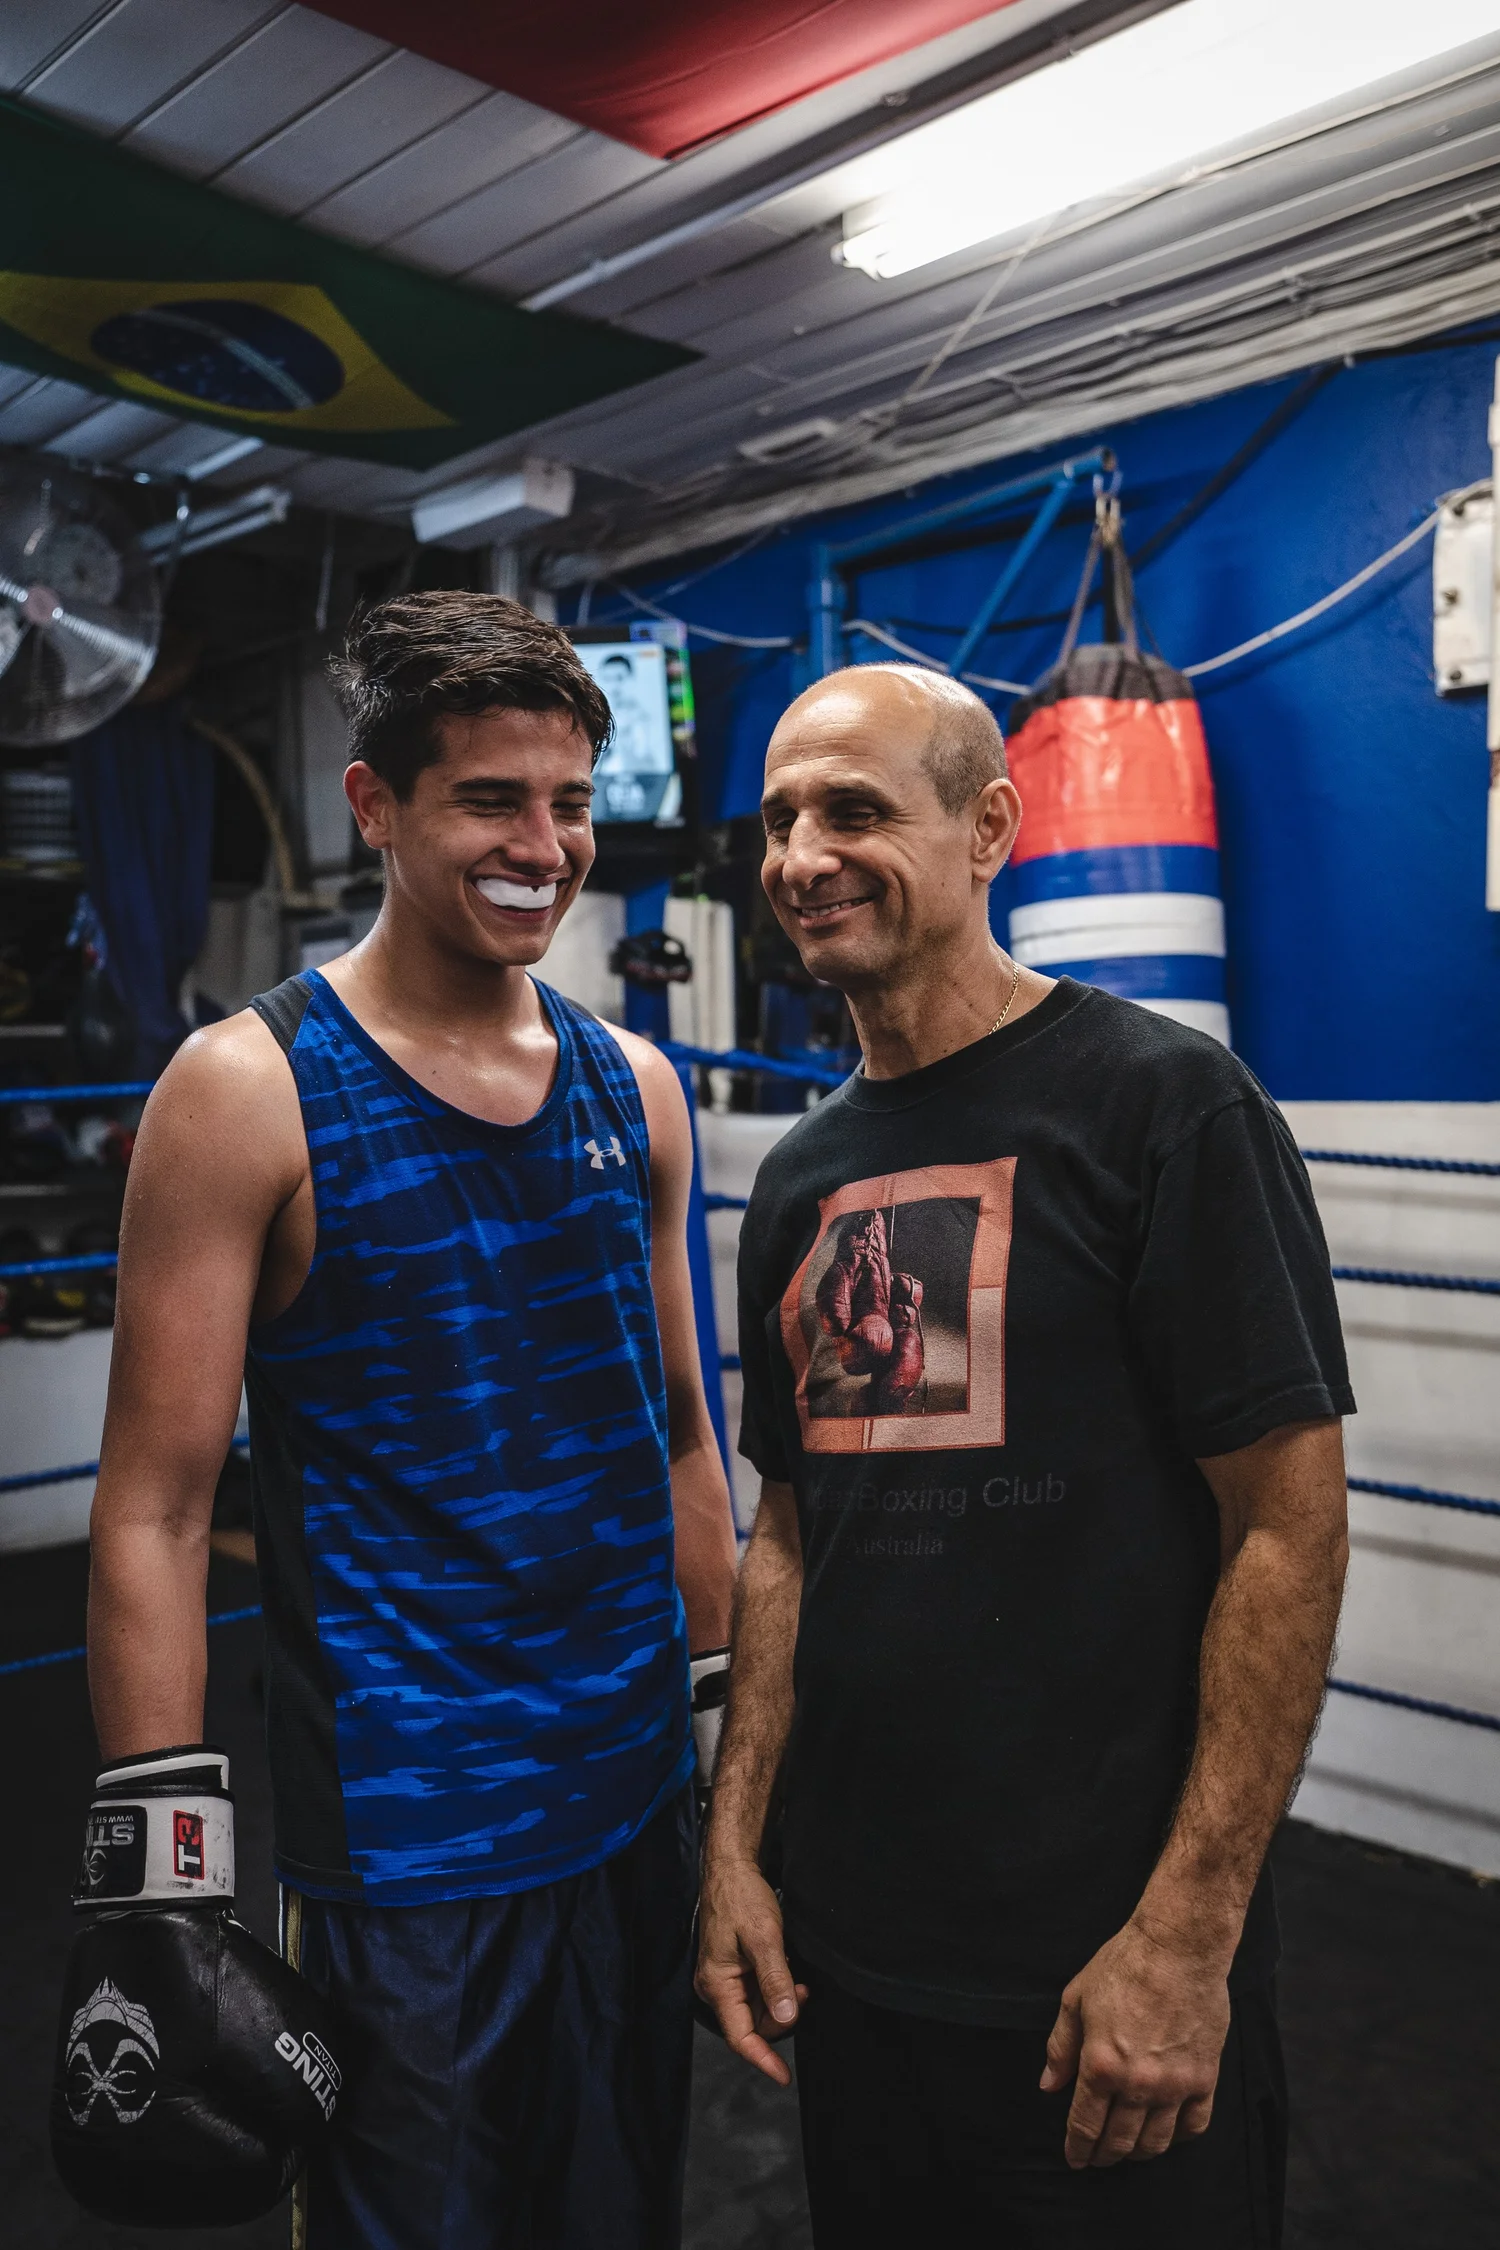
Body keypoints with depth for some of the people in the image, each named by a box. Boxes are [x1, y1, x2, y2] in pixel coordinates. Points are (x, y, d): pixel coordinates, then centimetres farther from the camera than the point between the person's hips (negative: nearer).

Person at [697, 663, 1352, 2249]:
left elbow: (1289, 1526, -14)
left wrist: (1187, 1934, -16)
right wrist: (735, 1846, 6)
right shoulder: (802, 1178, 6)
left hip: (1102, 1964, -5)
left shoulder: (1160, 1100, -13)